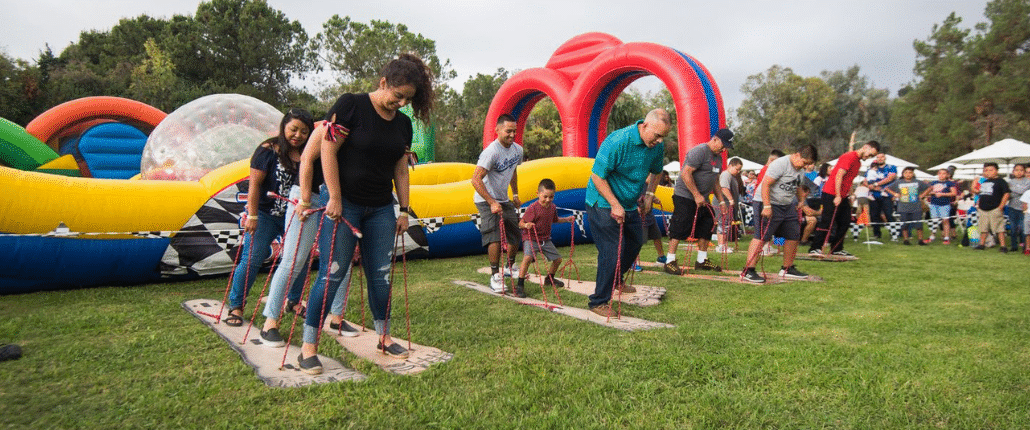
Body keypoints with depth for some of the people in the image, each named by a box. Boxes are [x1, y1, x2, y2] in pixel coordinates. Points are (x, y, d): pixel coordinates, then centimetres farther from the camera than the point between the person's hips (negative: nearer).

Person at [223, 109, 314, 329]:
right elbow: (255, 184, -10)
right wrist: (252, 215, -14)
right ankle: (236, 306, 9)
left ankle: (295, 301, 26)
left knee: (301, 259, 6)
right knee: (252, 259, -4)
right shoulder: (268, 150, -9)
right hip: (266, 215, -4)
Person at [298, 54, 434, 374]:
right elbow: (328, 150, -11)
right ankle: (308, 347, 7)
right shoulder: (351, 105, -8)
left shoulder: (403, 124, 9)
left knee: (380, 274, 9)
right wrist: (335, 198, -14)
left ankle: (384, 338, 23)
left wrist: (404, 210, 9)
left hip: (381, 209, 6)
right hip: (344, 204, -5)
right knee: (331, 275, -5)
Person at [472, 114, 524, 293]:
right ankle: (495, 276, -5)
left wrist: (515, 194, 21)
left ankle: (510, 268, 35)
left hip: (504, 200, 8)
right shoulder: (491, 152, -25)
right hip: (486, 201, -8)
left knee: (515, 234, 12)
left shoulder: (517, 150, 1)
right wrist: (492, 203, -36)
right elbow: (476, 179, -31)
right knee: (496, 237, -19)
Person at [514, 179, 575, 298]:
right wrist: (526, 225, -42)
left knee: (558, 259, 12)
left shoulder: (552, 207, 2)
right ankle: (520, 285, -20)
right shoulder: (533, 208, -21)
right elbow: (520, 223, -21)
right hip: (531, 238, -7)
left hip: (545, 239, 7)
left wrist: (567, 219, 14)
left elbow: (554, 220, 22)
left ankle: (549, 278, 40)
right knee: (527, 257, -30)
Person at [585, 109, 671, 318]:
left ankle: (617, 279, 46)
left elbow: (655, 171, 18)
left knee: (635, 242, 20)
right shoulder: (617, 141, -27)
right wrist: (615, 205, -24)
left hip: (629, 205, 8)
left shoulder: (658, 146, -4)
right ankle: (599, 302, -1)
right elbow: (597, 176, -23)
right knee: (613, 251, -12)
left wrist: (649, 193, 1)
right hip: (603, 204, -8)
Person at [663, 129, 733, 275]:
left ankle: (702, 261, 23)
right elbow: (685, 173, -22)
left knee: (706, 229, 11)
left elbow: (715, 180, 26)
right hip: (685, 197, -10)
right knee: (679, 229, -8)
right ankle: (670, 262, -2)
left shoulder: (718, 157, 15)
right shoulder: (699, 151, -15)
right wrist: (697, 195, -22)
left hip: (702, 200, 10)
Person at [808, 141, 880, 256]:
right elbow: (839, 176, -19)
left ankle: (836, 249, 15)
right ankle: (814, 248, -5)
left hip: (842, 196, 10)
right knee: (827, 222, -9)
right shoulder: (850, 157, -12)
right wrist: (838, 196, -21)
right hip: (832, 195, -10)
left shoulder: (858, 162, 17)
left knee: (845, 222, 8)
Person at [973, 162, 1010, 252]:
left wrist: (1001, 206, -14)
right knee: (983, 228, 13)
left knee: (999, 228, -5)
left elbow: (1006, 194, -9)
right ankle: (981, 244, 21)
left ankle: (1002, 245, -2)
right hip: (983, 209, 6)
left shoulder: (1000, 181, -4)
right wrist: (978, 204, 17)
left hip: (995, 210, -6)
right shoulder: (984, 182, 16)